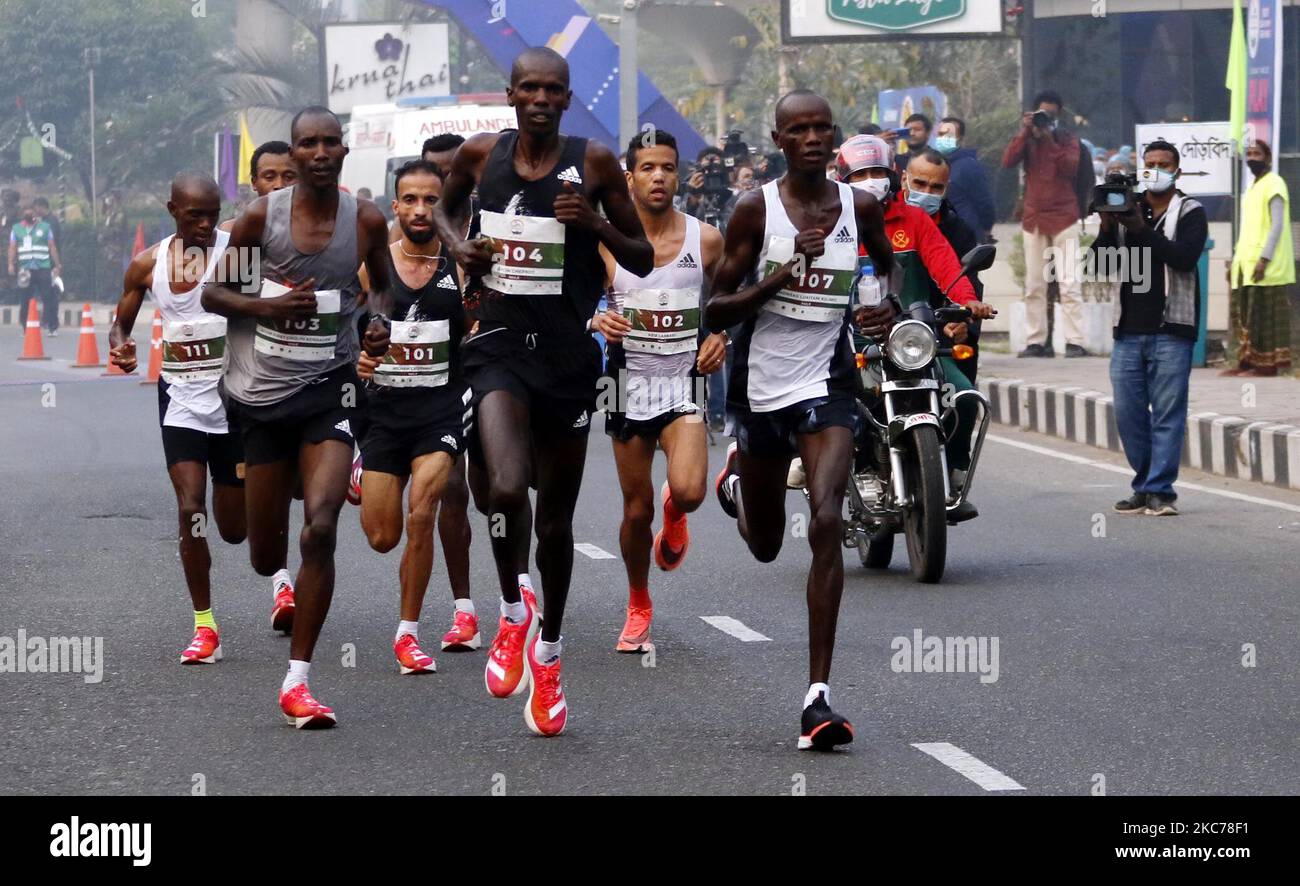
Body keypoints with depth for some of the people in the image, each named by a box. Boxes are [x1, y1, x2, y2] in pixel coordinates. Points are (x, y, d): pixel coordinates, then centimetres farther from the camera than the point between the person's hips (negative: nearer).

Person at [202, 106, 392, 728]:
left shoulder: (366, 220, -1)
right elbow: (212, 292, 2)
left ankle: (296, 683, -14)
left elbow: (385, 291, 16)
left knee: (320, 528, -20)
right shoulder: (262, 215, -5)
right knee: (266, 556, 8)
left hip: (330, 390, 0)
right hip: (264, 394, 1)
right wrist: (268, 305, -16)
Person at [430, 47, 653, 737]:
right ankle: (512, 611, 3)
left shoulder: (594, 162, -3)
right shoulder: (480, 155, 1)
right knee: (507, 487, -25)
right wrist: (456, 243, 2)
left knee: (555, 515, 10)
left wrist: (595, 223, -15)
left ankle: (548, 652, 31)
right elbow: (443, 207, 23)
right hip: (499, 342, 0)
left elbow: (643, 260, 3)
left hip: (567, 350, 0)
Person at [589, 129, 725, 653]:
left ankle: (675, 513, 16)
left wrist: (720, 338, -4)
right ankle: (638, 607, 28)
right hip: (630, 380, 1)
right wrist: (598, 321, -17)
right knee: (636, 508, 6)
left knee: (689, 490, -23)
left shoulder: (705, 239, -1)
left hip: (684, 380, 0)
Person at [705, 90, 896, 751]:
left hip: (826, 384, 0)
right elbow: (715, 312, -9)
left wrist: (888, 306, 1)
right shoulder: (755, 210, -8)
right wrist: (786, 271, -22)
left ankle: (818, 695, -20)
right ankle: (739, 475, 56)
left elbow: (887, 263, 23)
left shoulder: (860, 207, 0)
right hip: (759, 387, 0)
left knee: (826, 523, -20)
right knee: (765, 545, 17)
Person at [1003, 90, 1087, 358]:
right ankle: (1035, 341, 6)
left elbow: (1071, 167, -11)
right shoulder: (1027, 139, 11)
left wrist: (1051, 140, -15)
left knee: (1070, 283, -10)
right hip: (1034, 219, 3)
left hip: (1064, 218, -3)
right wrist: (1024, 132, -11)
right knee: (1034, 285, 3)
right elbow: (1008, 162, -6)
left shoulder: (1068, 139, 5)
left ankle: (1075, 341, -13)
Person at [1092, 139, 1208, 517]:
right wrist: (1107, 227, -10)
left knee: (1167, 413, -6)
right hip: (1127, 331, 4)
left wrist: (1141, 229, -18)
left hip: (1170, 331, -4)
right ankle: (1145, 486, 16)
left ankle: (1160, 491, -4)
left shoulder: (1190, 213, 3)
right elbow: (1098, 262, 7)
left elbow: (1185, 257, -15)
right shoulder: (1126, 209, 15)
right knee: (1128, 414, 5)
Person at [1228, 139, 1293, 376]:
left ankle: (1269, 364, -6)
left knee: (1266, 315, -8)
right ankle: (1248, 362, 8)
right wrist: (1236, 259, 17)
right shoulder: (1253, 187, 20)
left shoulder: (1274, 184, -7)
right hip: (1247, 263, 9)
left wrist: (1264, 259, -22)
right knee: (1248, 315, 7)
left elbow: (1278, 225, -15)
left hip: (1267, 265, -9)